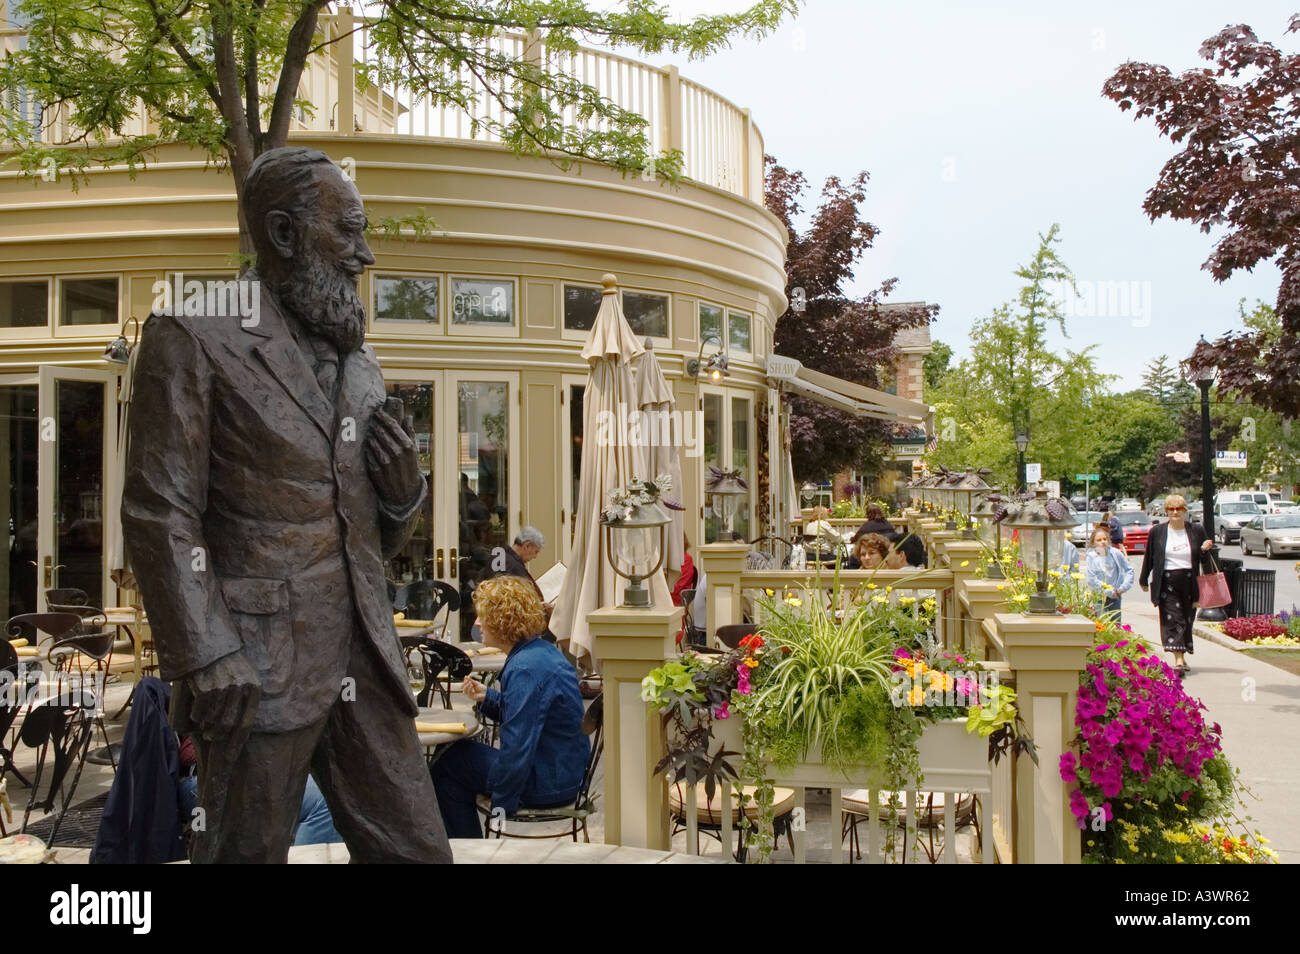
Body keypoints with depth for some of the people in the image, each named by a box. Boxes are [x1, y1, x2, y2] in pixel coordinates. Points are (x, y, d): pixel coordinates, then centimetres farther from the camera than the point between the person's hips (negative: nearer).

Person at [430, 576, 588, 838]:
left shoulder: (525, 670, -25)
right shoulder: (543, 650, 6)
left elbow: (517, 745, -25)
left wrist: (502, 803, -15)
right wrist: (487, 697, 6)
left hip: (547, 784, -10)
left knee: (447, 764, 5)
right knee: (457, 753, 21)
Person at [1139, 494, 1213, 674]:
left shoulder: (1197, 531, 7)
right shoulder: (1157, 532, 4)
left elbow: (1203, 559, 13)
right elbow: (1149, 557, 11)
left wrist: (1204, 550, -9)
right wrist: (1144, 580, 15)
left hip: (1190, 582, 2)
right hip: (1167, 582, -2)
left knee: (1187, 620, 7)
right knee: (1173, 619, -10)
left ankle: (1181, 656, 20)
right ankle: (1178, 660, -15)